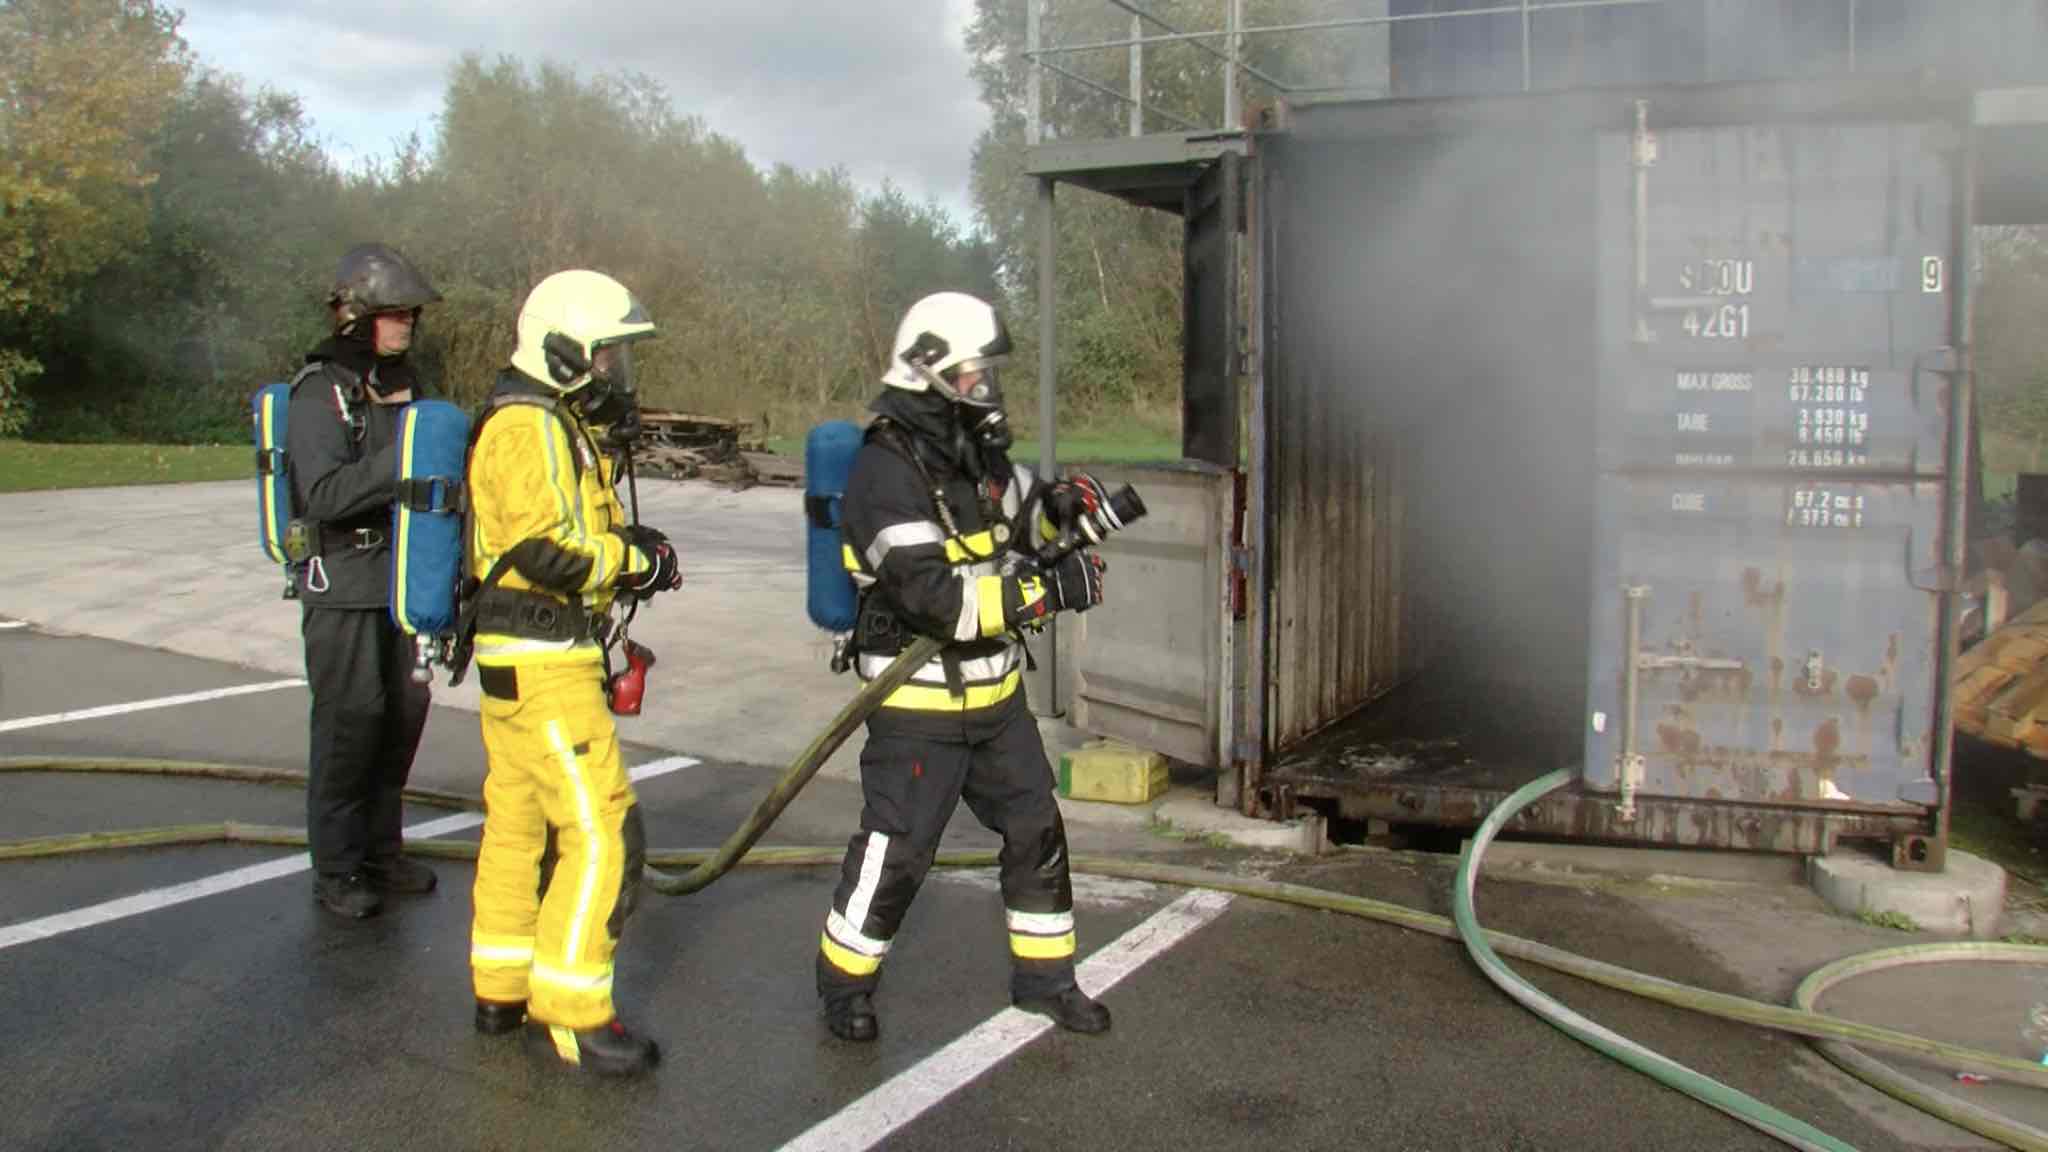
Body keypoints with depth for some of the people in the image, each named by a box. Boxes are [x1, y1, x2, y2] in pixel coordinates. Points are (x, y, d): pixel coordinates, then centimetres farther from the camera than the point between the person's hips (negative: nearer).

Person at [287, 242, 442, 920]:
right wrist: (400, 460, -30)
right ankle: (336, 872, 7)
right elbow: (324, 494, -24)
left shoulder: (402, 382, 12)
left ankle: (380, 851, 24)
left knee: (405, 709, 10)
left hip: (401, 577, 8)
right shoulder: (320, 392, -12)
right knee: (351, 719, -5)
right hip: (342, 582, -8)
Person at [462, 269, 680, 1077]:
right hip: (539, 666, -11)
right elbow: (544, 549, -25)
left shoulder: (559, 426, 18)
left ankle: (504, 992, 29)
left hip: (530, 661, 11)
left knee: (519, 824, 17)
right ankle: (571, 1014, 0)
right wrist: (636, 560, -13)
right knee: (601, 832, -9)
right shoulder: (526, 426, -15)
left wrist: (633, 549, 1)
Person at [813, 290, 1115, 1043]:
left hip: (994, 692, 8)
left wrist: (1057, 503, -1)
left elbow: (1019, 515, 23)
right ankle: (844, 982, 23)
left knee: (1036, 830, 13)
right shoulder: (888, 471, -21)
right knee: (897, 849, 0)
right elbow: (935, 597, -29)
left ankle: (1043, 977, 29)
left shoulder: (978, 451, 5)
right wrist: (1047, 593, -30)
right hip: (918, 703, -8)